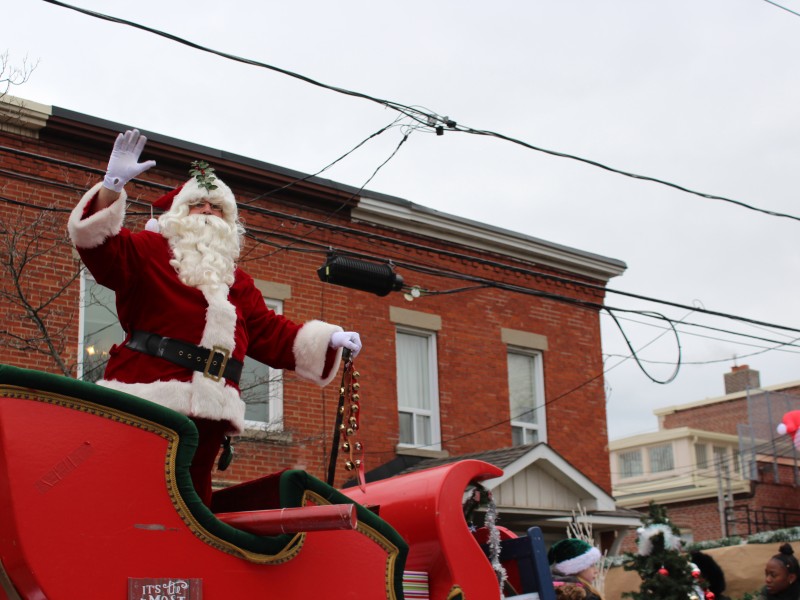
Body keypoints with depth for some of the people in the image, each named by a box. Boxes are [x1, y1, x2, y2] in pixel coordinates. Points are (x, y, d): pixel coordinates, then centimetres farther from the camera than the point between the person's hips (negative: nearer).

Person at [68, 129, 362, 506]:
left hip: (208, 413, 5)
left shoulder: (237, 281, 25)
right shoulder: (149, 250, 9)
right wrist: (113, 185, -23)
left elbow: (271, 334, 23)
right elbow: (101, 247, -9)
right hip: (146, 401, -5)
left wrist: (329, 339, 12)